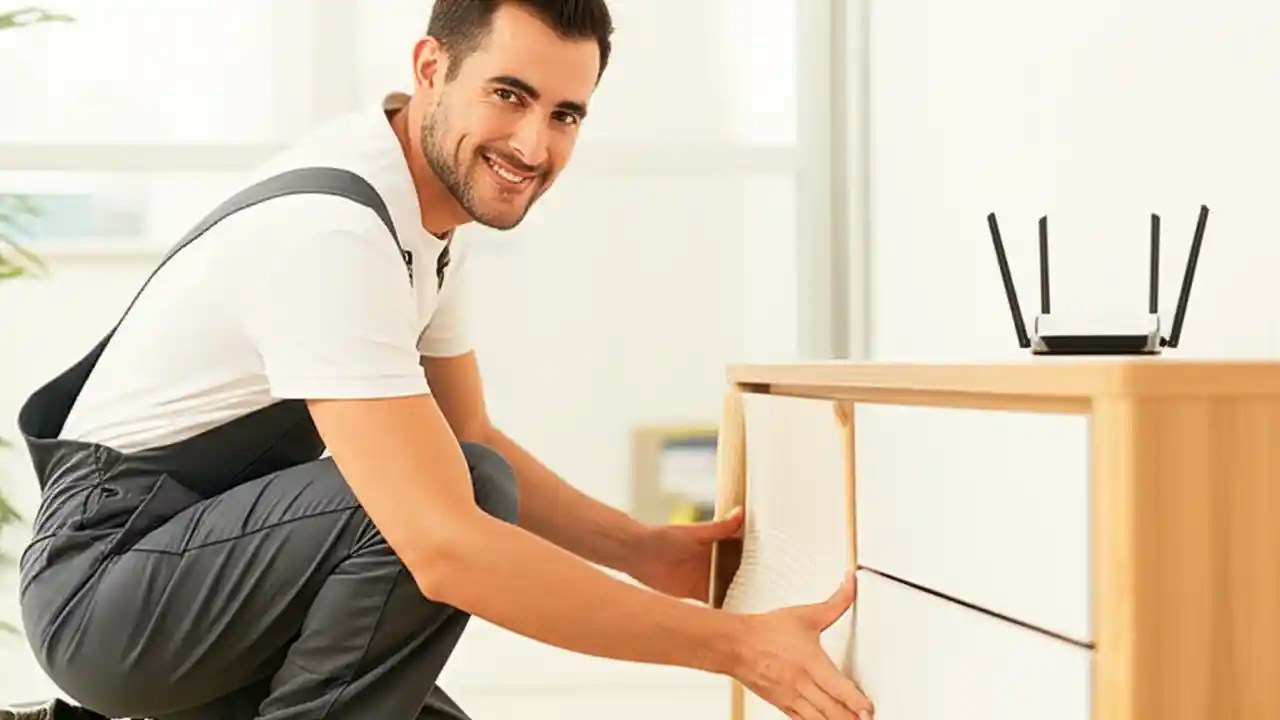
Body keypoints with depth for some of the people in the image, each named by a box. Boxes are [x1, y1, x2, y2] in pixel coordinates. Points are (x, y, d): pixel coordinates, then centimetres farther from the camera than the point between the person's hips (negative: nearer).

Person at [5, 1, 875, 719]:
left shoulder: (435, 204, 2)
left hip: (230, 547, 10)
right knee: (457, 492, -28)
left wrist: (642, 550, 0)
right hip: (110, 577, -10)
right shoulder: (333, 232, -28)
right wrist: (735, 644, -32)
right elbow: (447, 548, -36)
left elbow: (470, 438, 14)